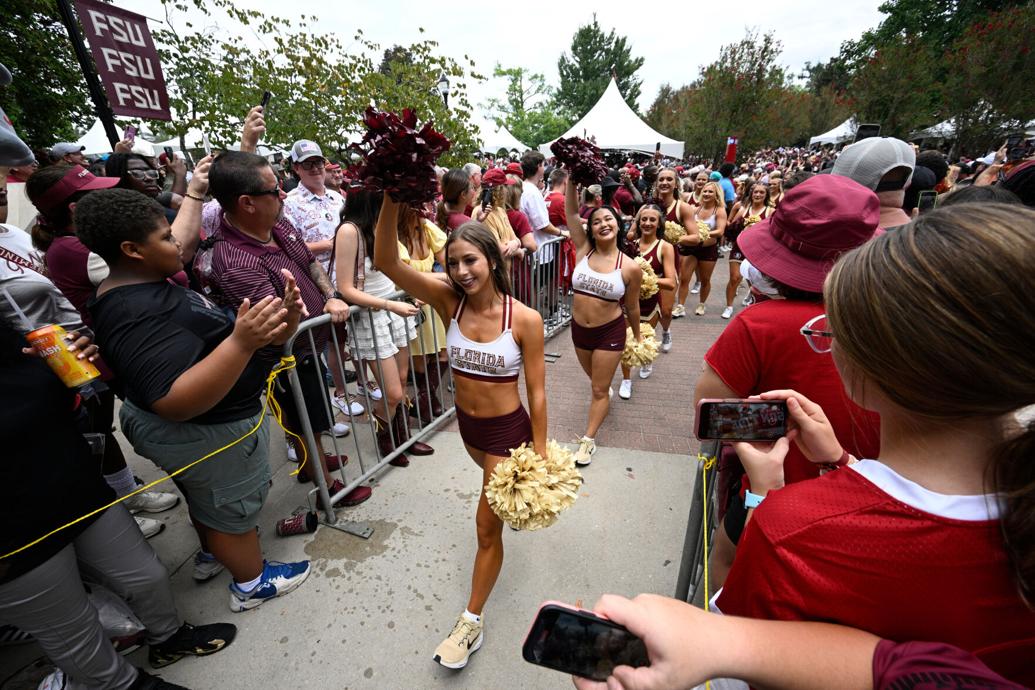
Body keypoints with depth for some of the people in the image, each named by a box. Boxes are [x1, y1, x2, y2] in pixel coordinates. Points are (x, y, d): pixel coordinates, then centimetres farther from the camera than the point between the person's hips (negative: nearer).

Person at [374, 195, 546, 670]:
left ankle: (472, 621, 30)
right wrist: (393, 199, -39)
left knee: (488, 528, 8)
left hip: (507, 429, -4)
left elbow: (537, 393, -15)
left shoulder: (524, 319, -22)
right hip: (467, 423, 5)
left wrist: (540, 454, -10)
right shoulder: (448, 300, -13)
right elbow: (386, 261, -26)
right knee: (496, 486, 34)